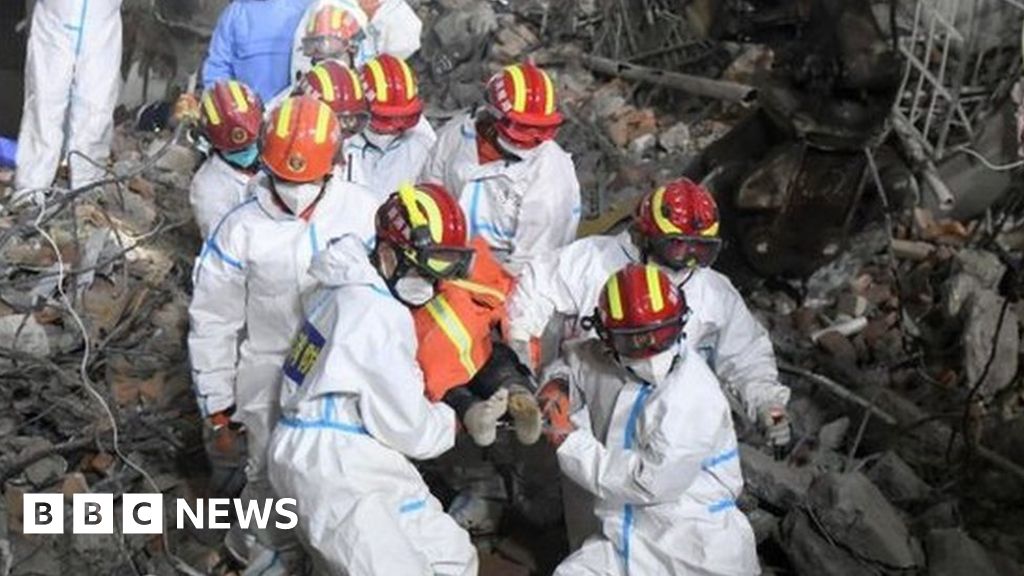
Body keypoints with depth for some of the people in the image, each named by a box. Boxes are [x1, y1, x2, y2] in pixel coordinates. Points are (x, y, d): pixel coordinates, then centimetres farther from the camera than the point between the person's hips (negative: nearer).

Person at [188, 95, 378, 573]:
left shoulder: (361, 211, -16)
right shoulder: (242, 228, -17)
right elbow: (213, 318, -7)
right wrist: (215, 394, -1)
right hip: (270, 378, -1)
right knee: (269, 472, 18)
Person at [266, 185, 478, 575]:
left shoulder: (354, 290, 12)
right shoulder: (377, 314, -19)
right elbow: (407, 425, -13)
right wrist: (453, 420, 4)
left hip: (356, 462, 10)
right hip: (329, 467, -10)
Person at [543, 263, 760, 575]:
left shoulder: (693, 398, -21)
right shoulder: (605, 364, 0)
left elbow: (651, 484, -23)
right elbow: (574, 362, 23)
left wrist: (574, 443, -16)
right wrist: (558, 385, -1)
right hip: (628, 539, 6)